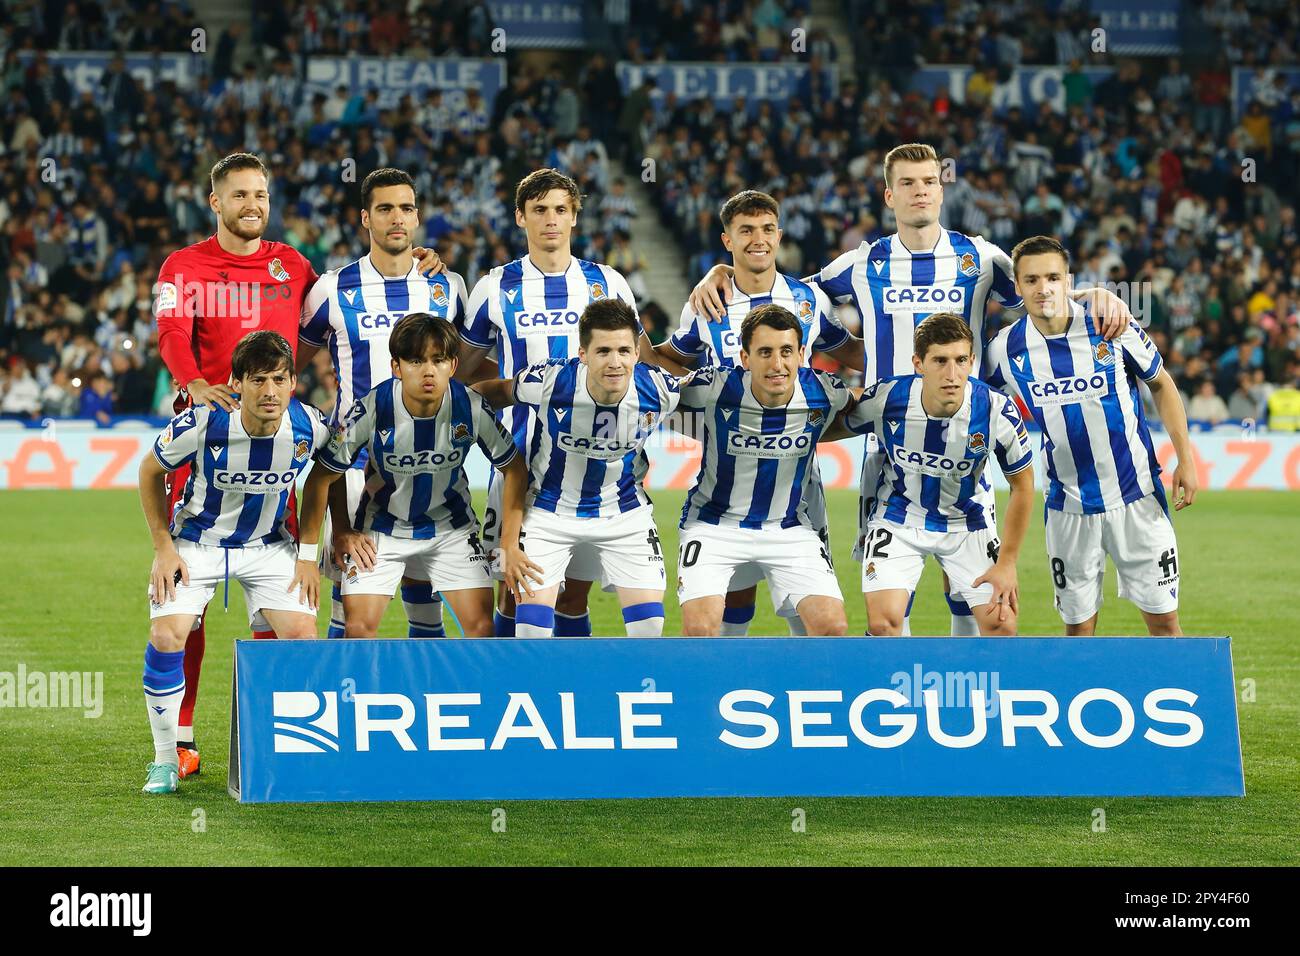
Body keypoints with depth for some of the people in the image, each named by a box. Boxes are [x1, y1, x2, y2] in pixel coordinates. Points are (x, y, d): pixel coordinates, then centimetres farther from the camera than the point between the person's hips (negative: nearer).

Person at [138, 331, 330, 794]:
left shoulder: (309, 427, -21)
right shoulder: (202, 424, -27)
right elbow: (150, 471, -7)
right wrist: (163, 547, -9)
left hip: (268, 544, 2)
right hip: (196, 542, -2)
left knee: (303, 635, -15)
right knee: (166, 636, -19)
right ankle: (165, 760, -2)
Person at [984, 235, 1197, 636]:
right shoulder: (1006, 350, -7)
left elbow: (1161, 385, 4)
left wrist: (1185, 460, 0)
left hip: (1136, 497, -1)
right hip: (1068, 508, 1)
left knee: (1164, 620, 1)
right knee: (1078, 628, 4)